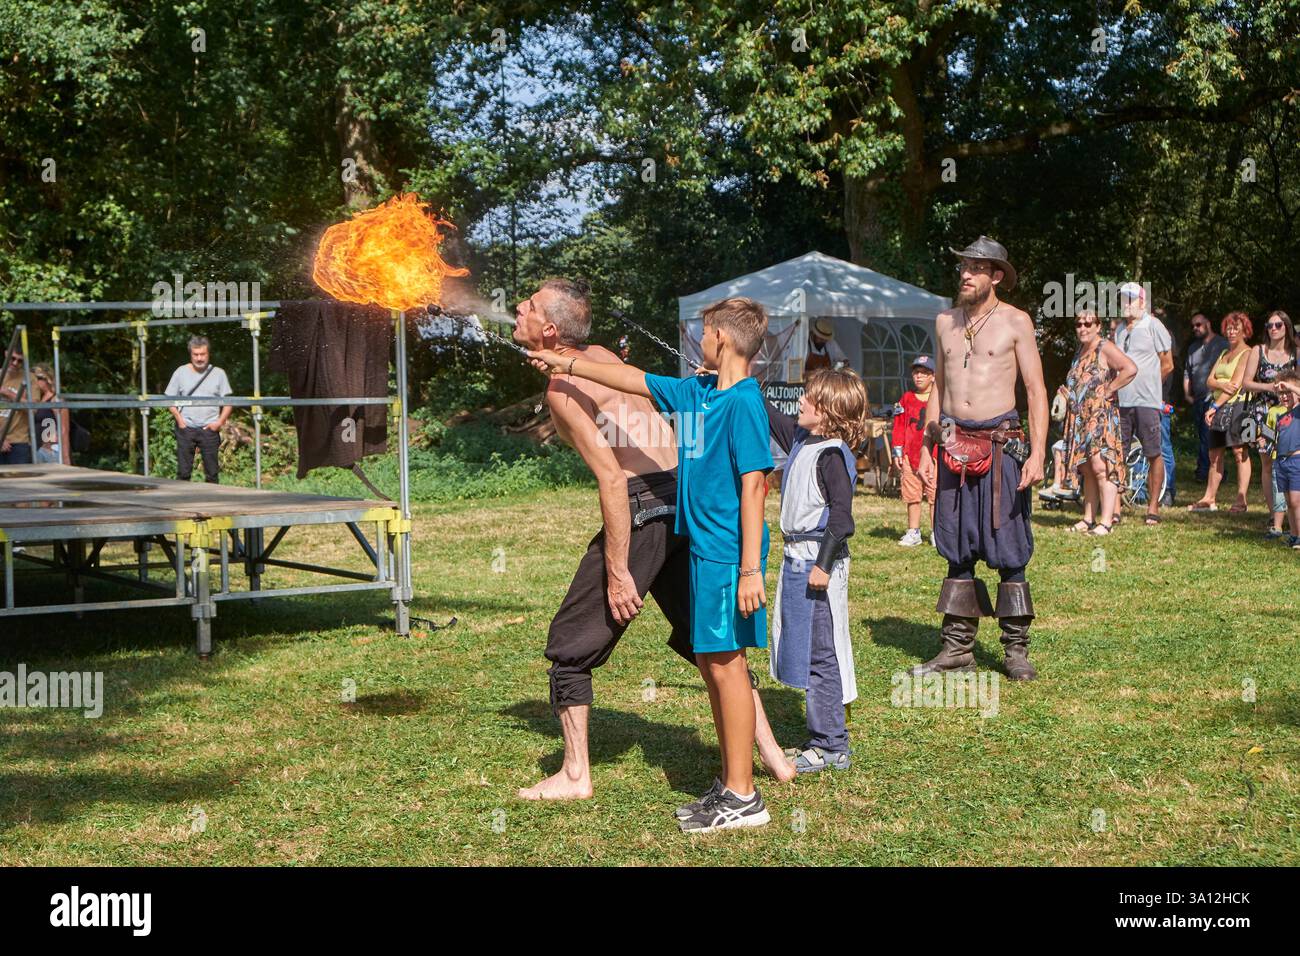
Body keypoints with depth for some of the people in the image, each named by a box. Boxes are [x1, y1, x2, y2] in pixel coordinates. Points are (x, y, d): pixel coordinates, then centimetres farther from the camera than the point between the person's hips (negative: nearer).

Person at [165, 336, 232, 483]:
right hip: (186, 428, 0)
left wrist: (220, 422, -8)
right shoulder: (181, 372, 6)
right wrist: (179, 419, -6)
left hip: (209, 428, 0)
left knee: (212, 471, 1)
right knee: (183, 472, 1)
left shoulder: (218, 374, 5)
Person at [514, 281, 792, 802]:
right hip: (685, 498, 9)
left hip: (646, 505, -9)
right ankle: (772, 754, 23)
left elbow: (611, 476, -19)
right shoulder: (598, 355, 15)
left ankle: (574, 776, 9)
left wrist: (617, 573, -18)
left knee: (571, 642, 5)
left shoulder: (563, 387, -11)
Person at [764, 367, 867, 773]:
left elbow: (841, 514, -21)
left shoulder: (832, 454, -16)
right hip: (797, 558, 10)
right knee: (804, 651, 15)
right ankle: (822, 736, 24)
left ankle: (831, 747, 2)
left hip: (818, 561, -10)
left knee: (820, 653, -4)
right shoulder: (800, 438, 10)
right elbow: (768, 415, 24)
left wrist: (824, 564, -24)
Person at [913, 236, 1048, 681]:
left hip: (1000, 443, -4)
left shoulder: (1015, 322, -1)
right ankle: (957, 648, 14)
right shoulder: (946, 321, 12)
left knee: (1008, 550, -2)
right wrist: (928, 448, 13)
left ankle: (1016, 649, 8)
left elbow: (1036, 390, -3)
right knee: (958, 548, 8)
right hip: (955, 444, 4)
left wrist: (1037, 453, -13)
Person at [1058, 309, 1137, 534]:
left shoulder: (1105, 348, -8)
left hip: (1102, 416, -9)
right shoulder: (1080, 352, 18)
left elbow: (1131, 368, -22)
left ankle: (1106, 521, -14)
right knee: (1086, 470, 10)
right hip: (1080, 418, 9)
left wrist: (1109, 390, -17)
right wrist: (1069, 394, 17)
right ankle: (1088, 519, 15)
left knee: (1101, 467, -14)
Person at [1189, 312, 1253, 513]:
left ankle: (1241, 499, -12)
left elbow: (1236, 384, -13)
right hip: (1218, 407, 8)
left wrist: (1215, 407, -16)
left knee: (1239, 451, -10)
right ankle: (1209, 498, 12)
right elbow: (1209, 381, 11)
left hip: (1237, 405, -8)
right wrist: (1221, 385, -13)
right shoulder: (1224, 354, 20)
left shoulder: (1247, 353, -4)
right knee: (1215, 454, 8)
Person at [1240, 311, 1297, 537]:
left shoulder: (1294, 354, 4)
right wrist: (1269, 386, -11)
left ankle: (1277, 523, -14)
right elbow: (1246, 383, 3)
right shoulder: (1258, 351, 5)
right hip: (1262, 412, 1)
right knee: (1267, 464, 4)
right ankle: (1274, 514, 16)